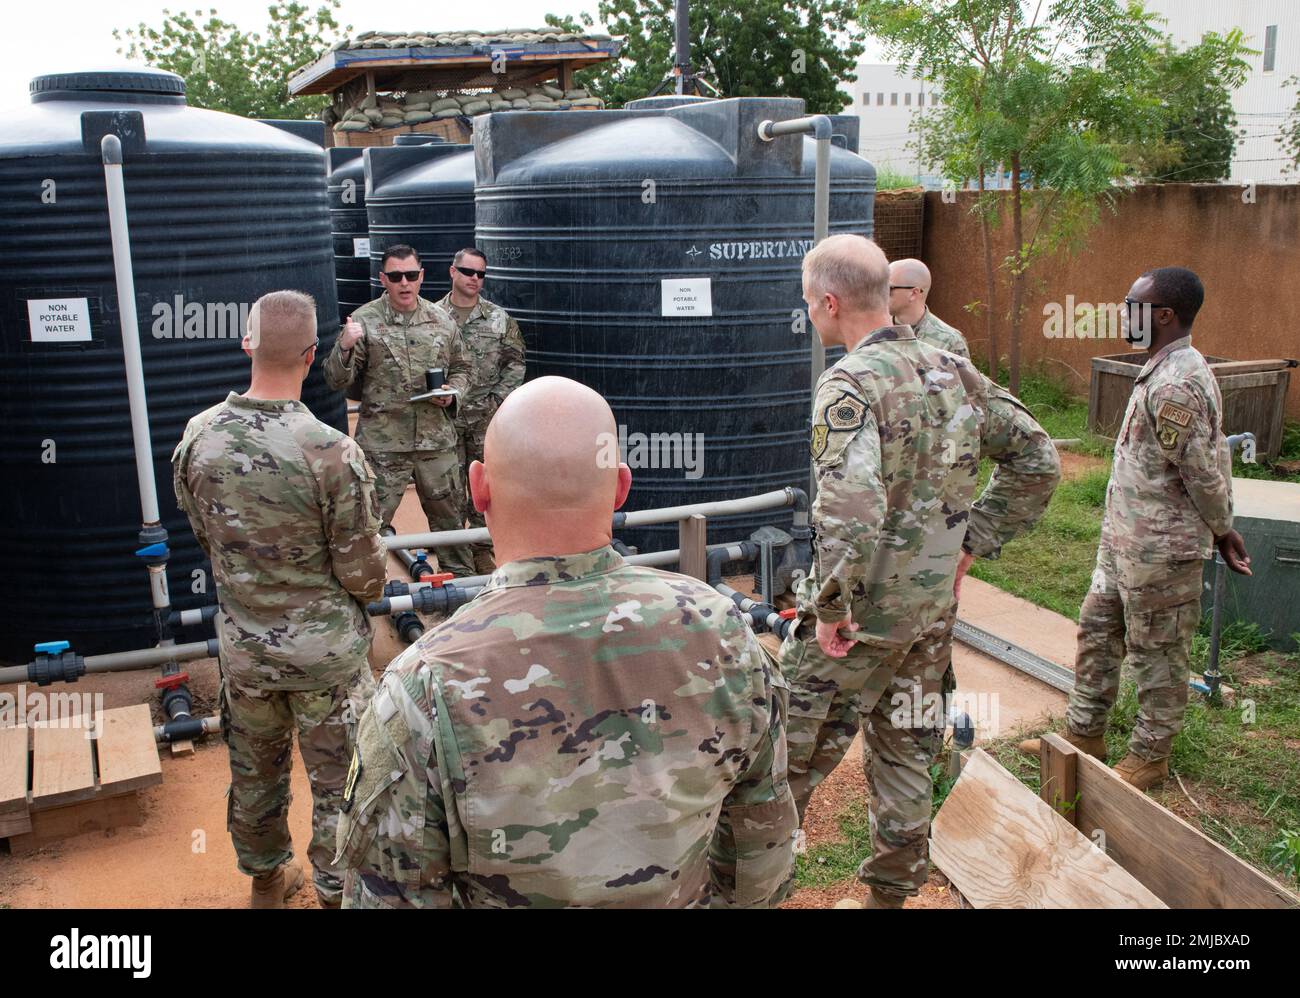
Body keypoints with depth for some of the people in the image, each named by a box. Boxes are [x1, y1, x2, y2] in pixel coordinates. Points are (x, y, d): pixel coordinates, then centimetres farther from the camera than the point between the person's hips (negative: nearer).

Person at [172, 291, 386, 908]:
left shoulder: (199, 437, -11)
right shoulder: (333, 452, -26)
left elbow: (203, 533, 5)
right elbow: (362, 572, -18)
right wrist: (371, 587, 5)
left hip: (242, 645, 5)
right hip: (326, 651, -4)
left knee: (254, 772, 24)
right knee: (338, 785, 15)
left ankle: (266, 881, 45)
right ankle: (336, 893, 31)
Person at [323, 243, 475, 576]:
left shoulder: (441, 320, 7)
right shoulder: (364, 320, -4)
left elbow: (460, 368, 19)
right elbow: (337, 380, -5)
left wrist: (452, 392, -2)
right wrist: (344, 348, -24)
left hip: (437, 439, 3)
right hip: (382, 444, -3)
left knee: (450, 514, 15)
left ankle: (461, 579, 31)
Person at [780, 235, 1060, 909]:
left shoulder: (850, 385, -20)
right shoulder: (952, 371, 3)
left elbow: (850, 511, -34)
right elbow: (1037, 460, 10)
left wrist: (832, 607, -21)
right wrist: (970, 543, 10)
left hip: (857, 622, -7)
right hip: (933, 613, 7)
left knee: (788, 760, 10)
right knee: (905, 760, 20)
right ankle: (891, 893, 35)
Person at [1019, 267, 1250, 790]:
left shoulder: (1175, 387, -25)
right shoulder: (1169, 371, 8)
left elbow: (1205, 473, -21)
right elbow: (1210, 466, 12)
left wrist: (1222, 532, -6)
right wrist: (1221, 529, 14)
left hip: (1161, 550, -10)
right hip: (1125, 538, 10)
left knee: (1156, 654, 6)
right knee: (1097, 631, 18)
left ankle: (1150, 756, 24)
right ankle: (1084, 734, 33)